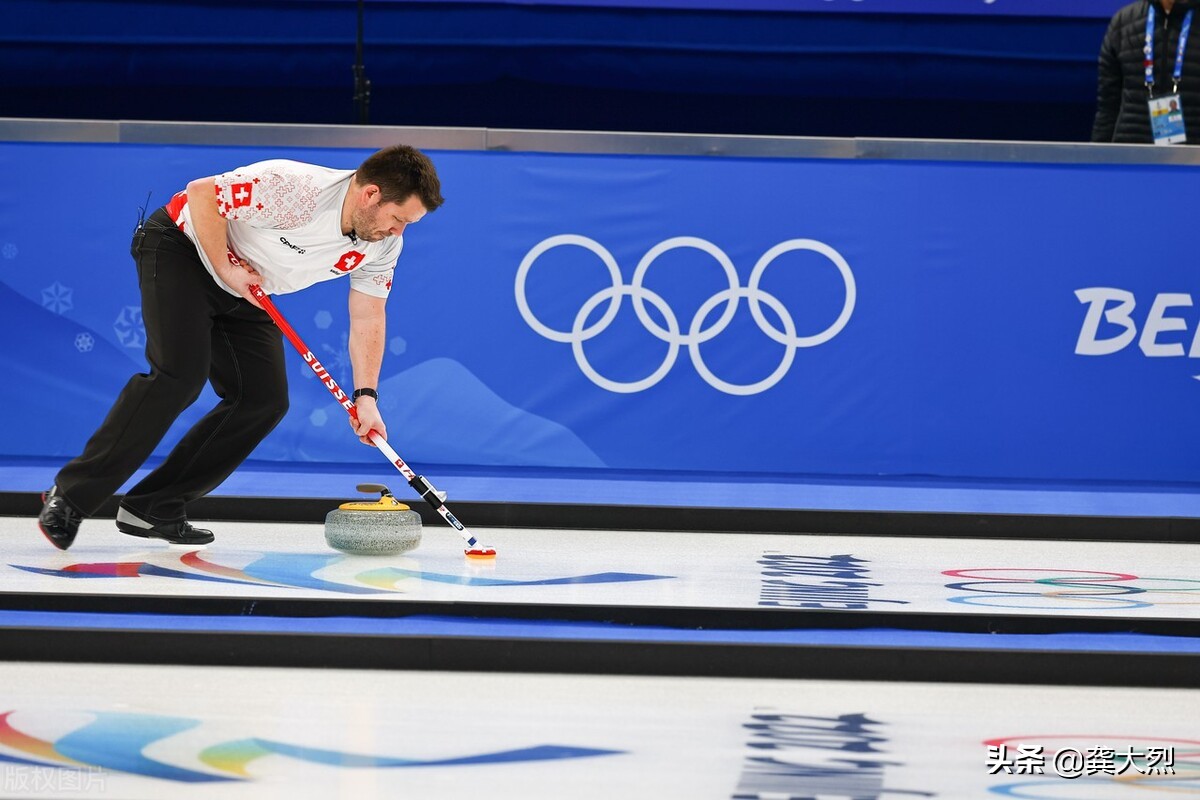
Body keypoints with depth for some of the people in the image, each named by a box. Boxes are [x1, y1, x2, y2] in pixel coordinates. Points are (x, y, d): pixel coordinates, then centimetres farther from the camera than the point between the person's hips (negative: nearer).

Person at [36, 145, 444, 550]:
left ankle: (154, 507, 1)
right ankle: (70, 496, -18)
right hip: (183, 248, -8)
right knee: (181, 375, -24)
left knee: (265, 400, -4)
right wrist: (226, 269, -22)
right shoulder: (298, 192, -34)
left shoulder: (384, 244, -10)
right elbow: (201, 193, -29)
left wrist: (366, 396, -10)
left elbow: (368, 317, -1)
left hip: (245, 292, 8)